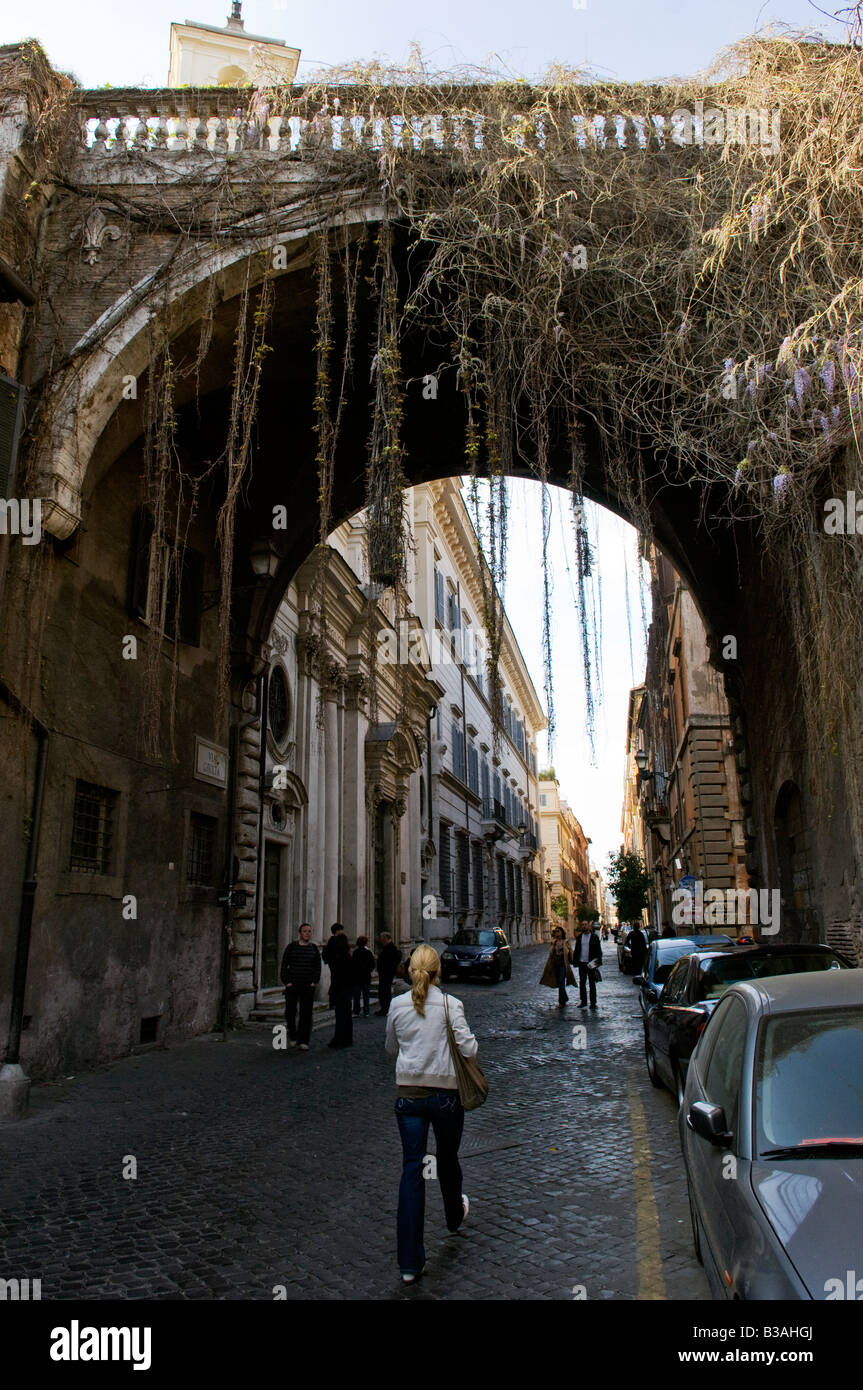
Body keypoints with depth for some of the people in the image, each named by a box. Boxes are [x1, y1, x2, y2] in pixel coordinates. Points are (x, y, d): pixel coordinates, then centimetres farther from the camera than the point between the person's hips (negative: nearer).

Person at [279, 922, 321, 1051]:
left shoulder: (314, 948, 8)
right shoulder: (291, 947, 2)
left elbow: (318, 967, 10)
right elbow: (284, 965, 2)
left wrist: (314, 981, -2)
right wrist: (286, 982, -7)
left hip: (308, 986, 1)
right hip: (292, 985, -1)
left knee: (306, 1013, -2)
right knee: (290, 1011, 3)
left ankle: (303, 1042, 0)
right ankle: (293, 1037, 25)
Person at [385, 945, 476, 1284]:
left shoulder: (397, 1005, -3)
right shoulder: (451, 1004, -11)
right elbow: (469, 1048, -14)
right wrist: (472, 1042, 7)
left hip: (408, 1094, 1)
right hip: (445, 1093, -1)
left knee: (412, 1169, 2)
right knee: (447, 1159, 22)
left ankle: (410, 1262, 2)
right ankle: (454, 1215, 49)